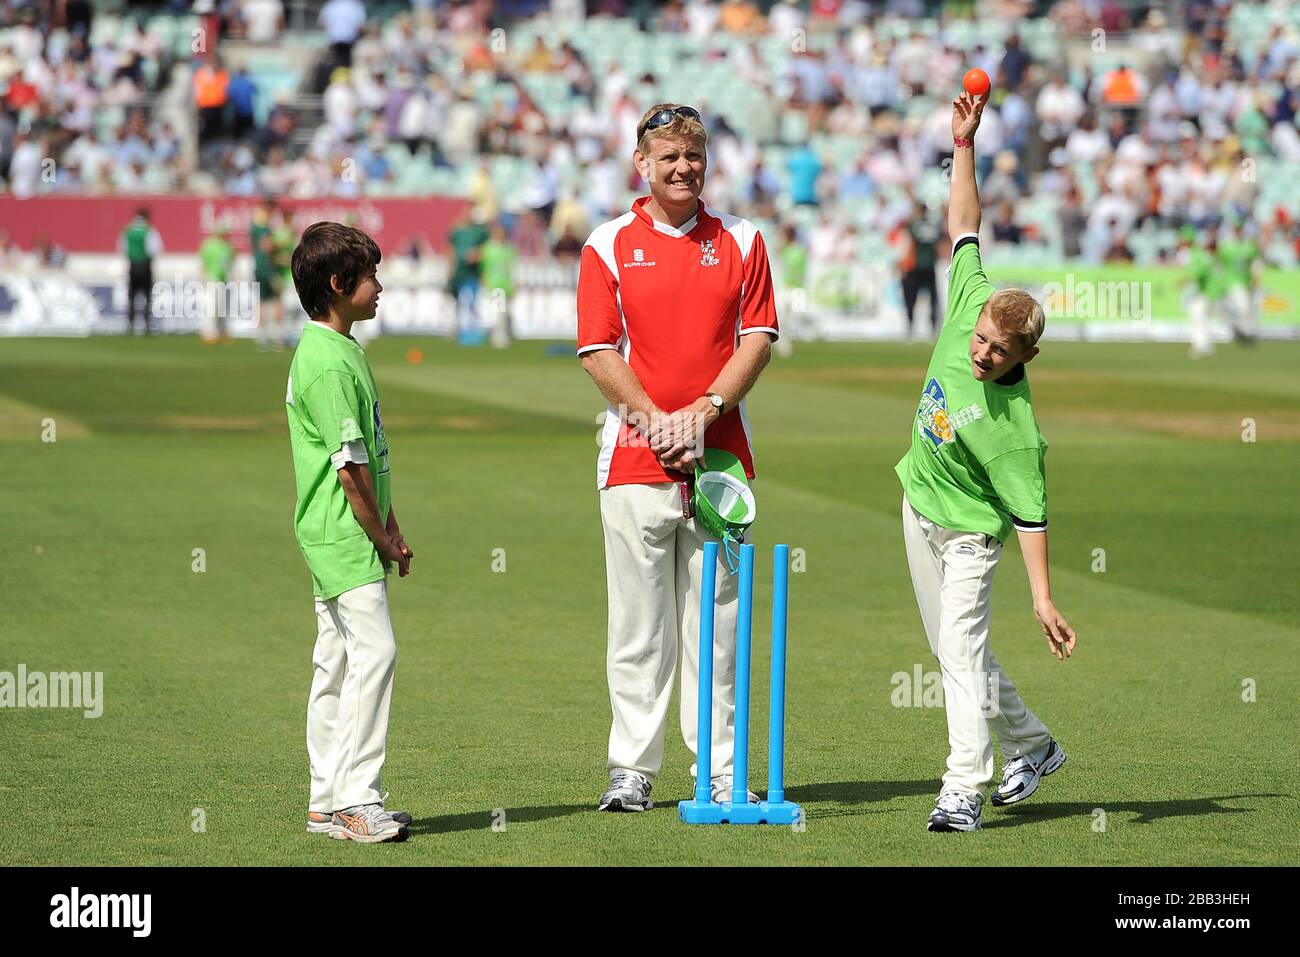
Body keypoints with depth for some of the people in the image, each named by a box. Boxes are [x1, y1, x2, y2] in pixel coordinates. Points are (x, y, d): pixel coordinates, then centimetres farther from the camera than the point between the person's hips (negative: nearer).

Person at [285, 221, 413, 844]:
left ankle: (329, 803, 15)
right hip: (343, 535, -10)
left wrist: (391, 529, 16)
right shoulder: (328, 362, -17)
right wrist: (379, 535, -9)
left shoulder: (343, 351, 16)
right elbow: (349, 463, -18)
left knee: (338, 663, 11)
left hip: (342, 537, 10)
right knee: (374, 651, -15)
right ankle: (354, 799, -16)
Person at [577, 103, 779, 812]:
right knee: (638, 620, -1)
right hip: (635, 458, -2)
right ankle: (632, 770, 4)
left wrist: (704, 410, -10)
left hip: (718, 453, 2)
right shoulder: (609, 244, 4)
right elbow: (598, 349, -1)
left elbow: (759, 337, 4)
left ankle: (721, 769, 7)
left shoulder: (741, 241, 9)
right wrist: (655, 419, -12)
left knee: (716, 615, 4)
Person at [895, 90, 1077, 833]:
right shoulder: (968, 307, -14)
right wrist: (965, 144, -8)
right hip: (921, 511, 7)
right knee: (959, 652, 16)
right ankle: (1031, 745, 33)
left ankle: (964, 792, -19)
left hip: (970, 530, -7)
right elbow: (966, 228, -4)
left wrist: (1044, 599, -31)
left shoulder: (1015, 422, -29)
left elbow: (1032, 514, -27)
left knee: (961, 649, -16)